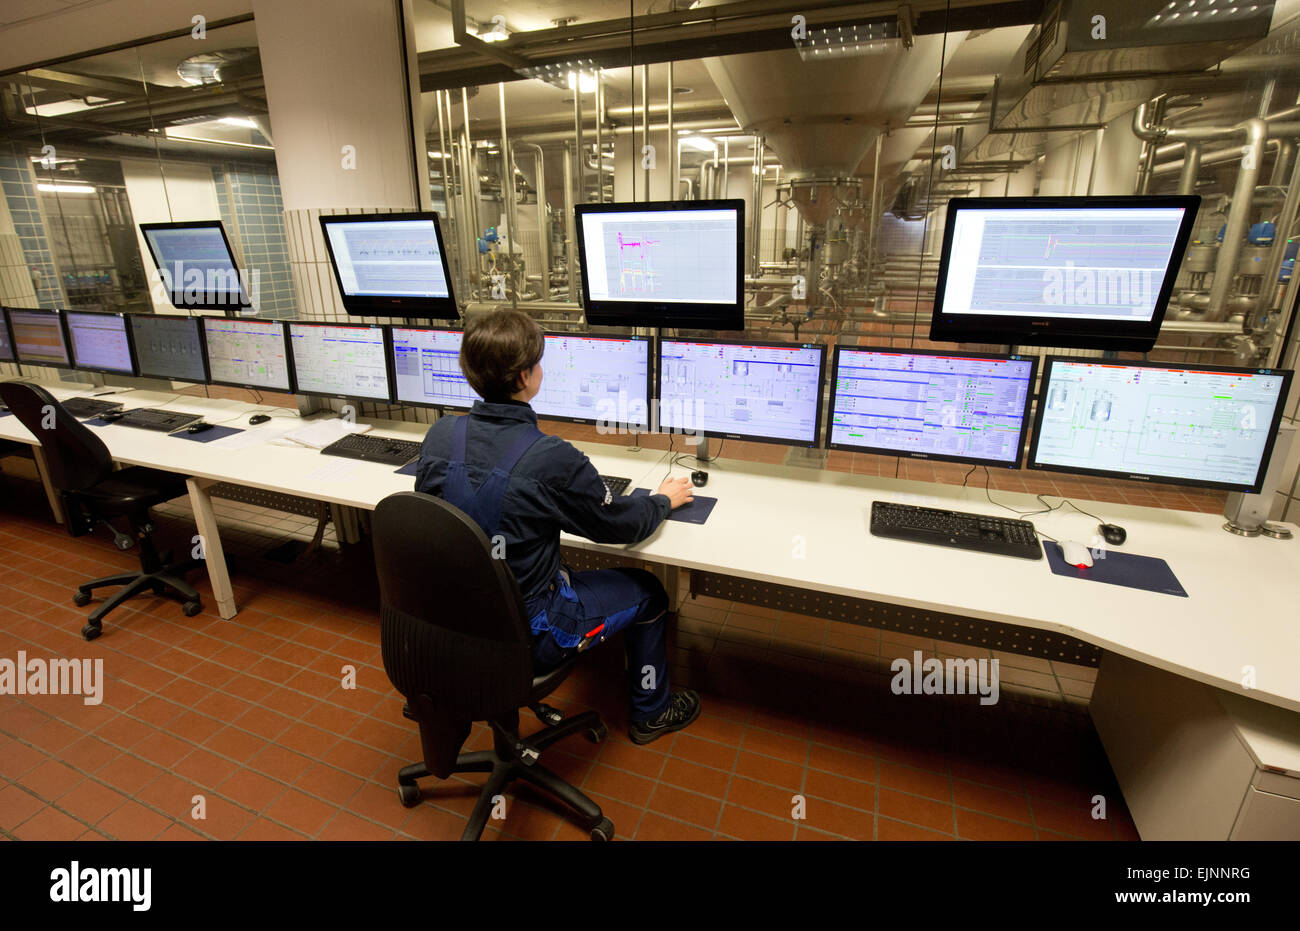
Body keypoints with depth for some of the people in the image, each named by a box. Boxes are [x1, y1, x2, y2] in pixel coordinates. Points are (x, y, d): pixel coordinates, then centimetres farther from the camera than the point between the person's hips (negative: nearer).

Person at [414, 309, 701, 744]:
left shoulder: (439, 435, -10)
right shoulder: (552, 459, -28)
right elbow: (621, 525, -13)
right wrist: (664, 499, 9)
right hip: (525, 636, -6)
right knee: (646, 591, 15)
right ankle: (652, 712, 36)